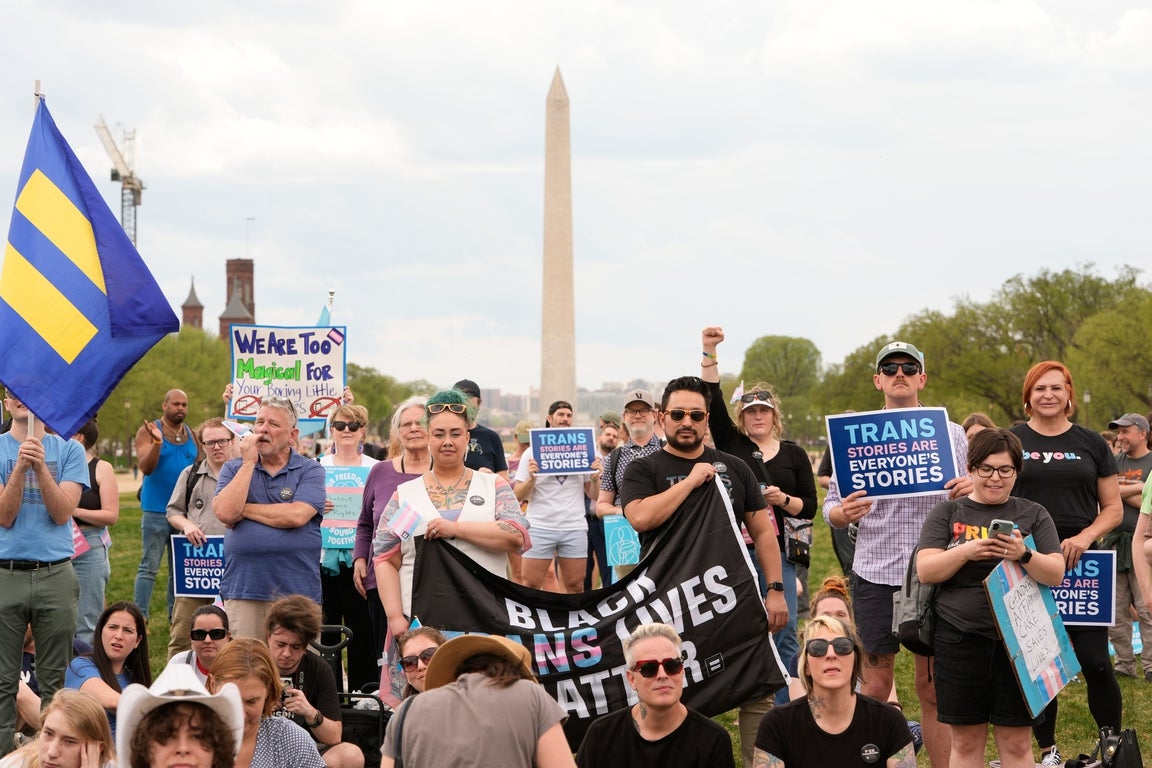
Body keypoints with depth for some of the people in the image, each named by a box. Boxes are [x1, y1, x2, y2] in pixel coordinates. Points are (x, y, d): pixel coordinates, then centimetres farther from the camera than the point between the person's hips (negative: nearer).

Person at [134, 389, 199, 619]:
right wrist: (157, 442, -29)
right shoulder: (148, 431, -3)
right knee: (149, 567, -5)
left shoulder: (192, 435, 11)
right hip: (156, 511, -5)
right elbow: (146, 467, -15)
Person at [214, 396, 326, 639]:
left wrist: (243, 509, -4)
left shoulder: (310, 471, 4)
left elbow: (297, 516, -13)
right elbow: (225, 513, -6)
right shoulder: (234, 469, 12)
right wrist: (249, 462, -4)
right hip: (243, 589, 2)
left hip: (295, 590, -2)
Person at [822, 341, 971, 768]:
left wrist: (971, 491, -13)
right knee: (875, 687, 3)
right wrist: (843, 513, -17)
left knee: (933, 688, 4)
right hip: (875, 575, 0)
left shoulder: (951, 435, 8)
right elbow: (831, 507, 7)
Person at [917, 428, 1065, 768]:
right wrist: (967, 551, -20)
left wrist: (1024, 555, -21)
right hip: (960, 638, 0)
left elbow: (1056, 574, -1)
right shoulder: (947, 514, 7)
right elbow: (925, 571, -3)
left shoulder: (1033, 515, 8)